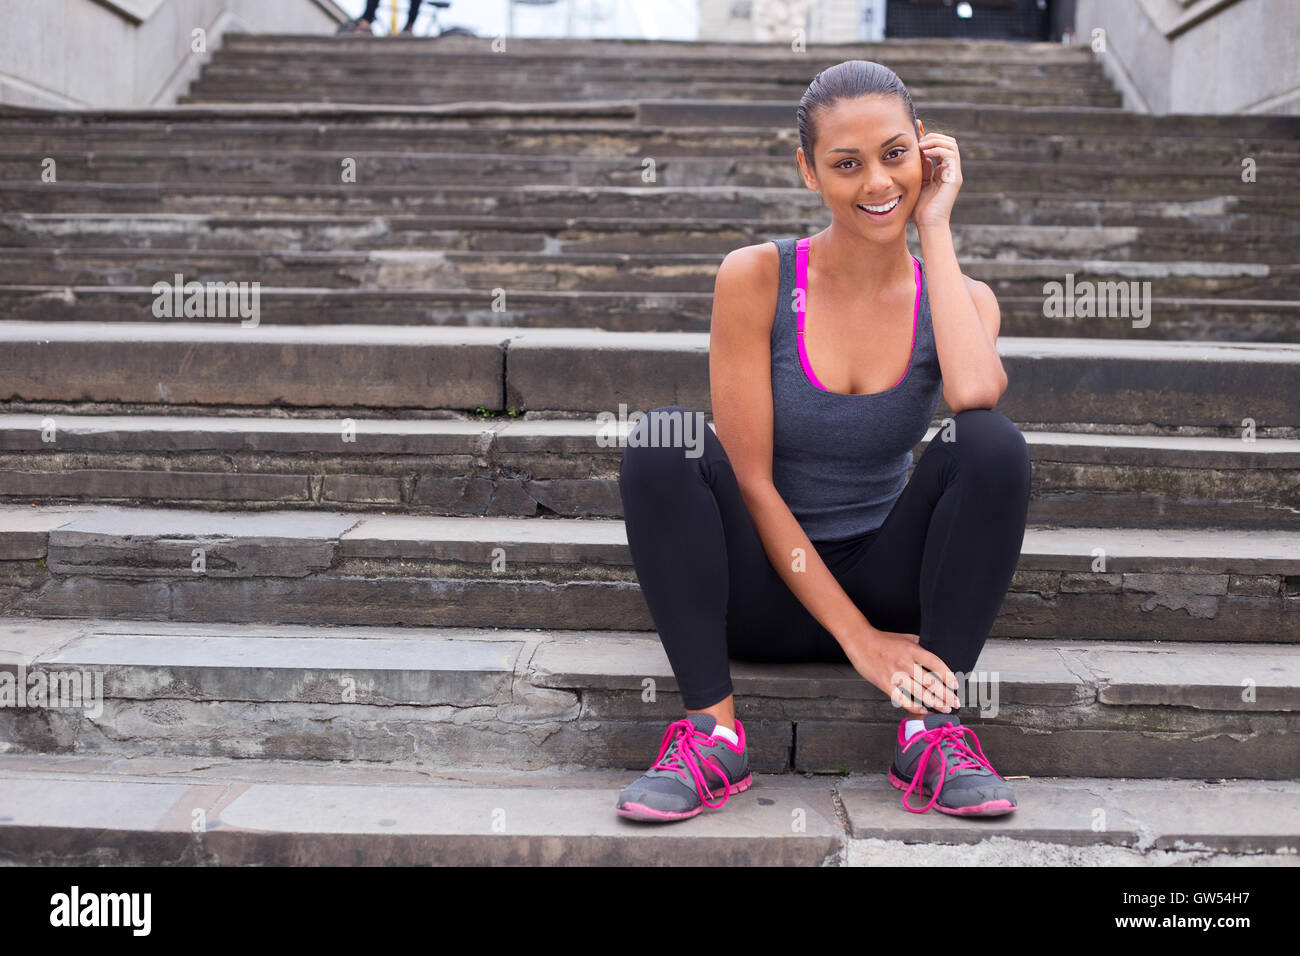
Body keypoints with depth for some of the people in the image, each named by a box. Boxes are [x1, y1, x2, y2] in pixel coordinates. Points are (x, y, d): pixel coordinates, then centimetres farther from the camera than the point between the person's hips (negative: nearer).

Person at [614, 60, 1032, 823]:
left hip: (885, 580, 2)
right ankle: (713, 728, -26)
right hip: (763, 588, -1)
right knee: (664, 439, -27)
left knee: (994, 444, -23)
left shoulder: (958, 295, 0)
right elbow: (750, 479, -13)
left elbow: (975, 393, -27)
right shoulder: (757, 278, -8)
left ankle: (934, 732, -20)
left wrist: (935, 228, -16)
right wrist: (855, 635, -18)